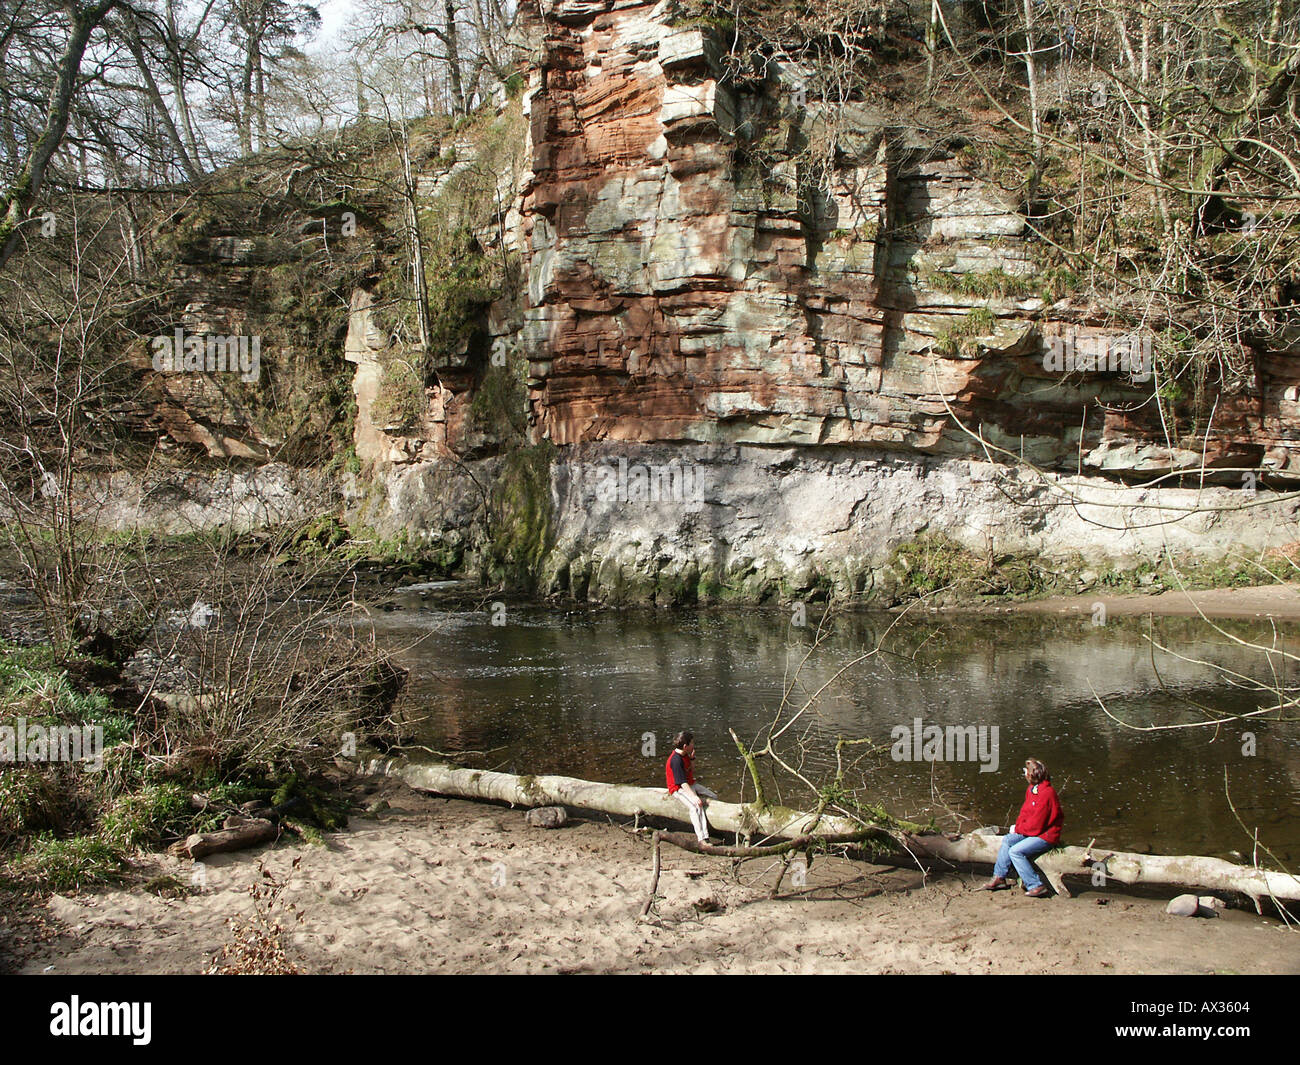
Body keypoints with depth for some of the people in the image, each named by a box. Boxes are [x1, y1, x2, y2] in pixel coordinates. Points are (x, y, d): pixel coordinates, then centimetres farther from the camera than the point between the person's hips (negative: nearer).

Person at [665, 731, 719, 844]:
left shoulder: (684, 754, 4)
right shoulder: (676, 760, -26)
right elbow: (682, 783, -30)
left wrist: (692, 757, 3)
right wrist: (694, 797, -38)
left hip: (691, 785, 10)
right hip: (679, 789, -10)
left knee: (713, 798, 7)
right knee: (696, 806, -32)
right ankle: (702, 838, -32)